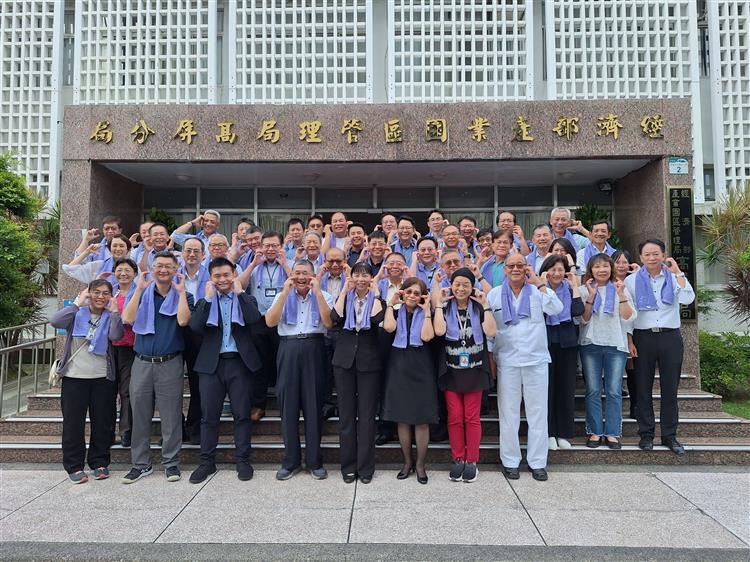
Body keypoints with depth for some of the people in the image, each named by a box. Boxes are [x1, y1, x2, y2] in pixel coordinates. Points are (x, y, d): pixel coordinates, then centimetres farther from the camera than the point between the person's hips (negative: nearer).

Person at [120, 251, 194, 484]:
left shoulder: (182, 296, 5)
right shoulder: (143, 293, 10)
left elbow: (183, 320, -15)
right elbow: (127, 318, -7)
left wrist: (181, 291, -10)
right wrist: (139, 288, -7)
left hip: (170, 363, -2)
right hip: (142, 362, 2)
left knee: (171, 416, 2)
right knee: (140, 415, 8)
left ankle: (171, 463, 14)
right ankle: (141, 464, 20)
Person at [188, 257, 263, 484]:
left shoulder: (246, 299, 9)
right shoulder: (204, 302, 11)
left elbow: (254, 319, -13)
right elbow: (195, 326, -7)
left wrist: (240, 292, -10)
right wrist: (208, 298, -9)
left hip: (239, 362, -1)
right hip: (211, 363, 1)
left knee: (242, 414, 4)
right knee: (209, 415, 5)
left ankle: (242, 460, 14)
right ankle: (207, 461, 17)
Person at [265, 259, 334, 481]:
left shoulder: (323, 296, 7)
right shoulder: (283, 296, 11)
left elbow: (328, 322, -10)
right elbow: (270, 322, -5)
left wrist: (317, 292, -12)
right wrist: (285, 292, -10)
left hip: (314, 350, -1)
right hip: (288, 350, 1)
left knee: (313, 406, 2)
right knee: (288, 405, 4)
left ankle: (314, 460, 14)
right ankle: (291, 460, 16)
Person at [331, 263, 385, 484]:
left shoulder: (376, 299, 5)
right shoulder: (344, 297, 10)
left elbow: (377, 319, -17)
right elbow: (335, 318, -11)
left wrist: (375, 294, -8)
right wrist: (344, 291, -6)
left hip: (368, 361, -1)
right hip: (344, 360, 2)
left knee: (367, 415, 2)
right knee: (346, 414, 6)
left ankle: (365, 467, 12)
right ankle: (348, 465, 17)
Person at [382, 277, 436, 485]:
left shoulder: (426, 314, 5)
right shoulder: (396, 312, 8)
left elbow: (426, 336, -14)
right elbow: (388, 327, -15)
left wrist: (427, 310, -10)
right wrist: (391, 303, -6)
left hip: (420, 367, -1)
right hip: (399, 366, 2)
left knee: (421, 419, 1)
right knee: (402, 418, 8)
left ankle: (420, 464, 16)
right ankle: (407, 462, 23)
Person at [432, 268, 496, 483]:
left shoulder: (479, 308, 3)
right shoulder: (445, 308, 2)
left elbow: (491, 332, -13)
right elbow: (439, 330, -17)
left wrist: (485, 305, -12)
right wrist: (439, 304, -12)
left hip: (474, 369, 0)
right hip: (451, 369, 0)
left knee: (472, 417, 4)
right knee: (454, 417, 3)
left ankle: (471, 461, 13)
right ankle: (457, 460, 15)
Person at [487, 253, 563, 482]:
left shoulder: (537, 291, 4)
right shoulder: (494, 294, 5)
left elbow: (556, 309, -13)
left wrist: (538, 282, -12)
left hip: (536, 360, 0)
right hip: (507, 362, 0)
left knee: (538, 413, 7)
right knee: (508, 413, 7)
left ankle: (537, 462, 19)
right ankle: (510, 461, 20)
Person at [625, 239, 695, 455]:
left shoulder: (673, 277, 8)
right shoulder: (632, 280, 5)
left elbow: (688, 299, -10)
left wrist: (677, 272, -8)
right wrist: (628, 340, -4)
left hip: (671, 337, 1)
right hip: (643, 338, 0)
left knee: (670, 388, 6)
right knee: (643, 388, 4)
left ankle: (669, 435, 16)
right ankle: (646, 434, 14)